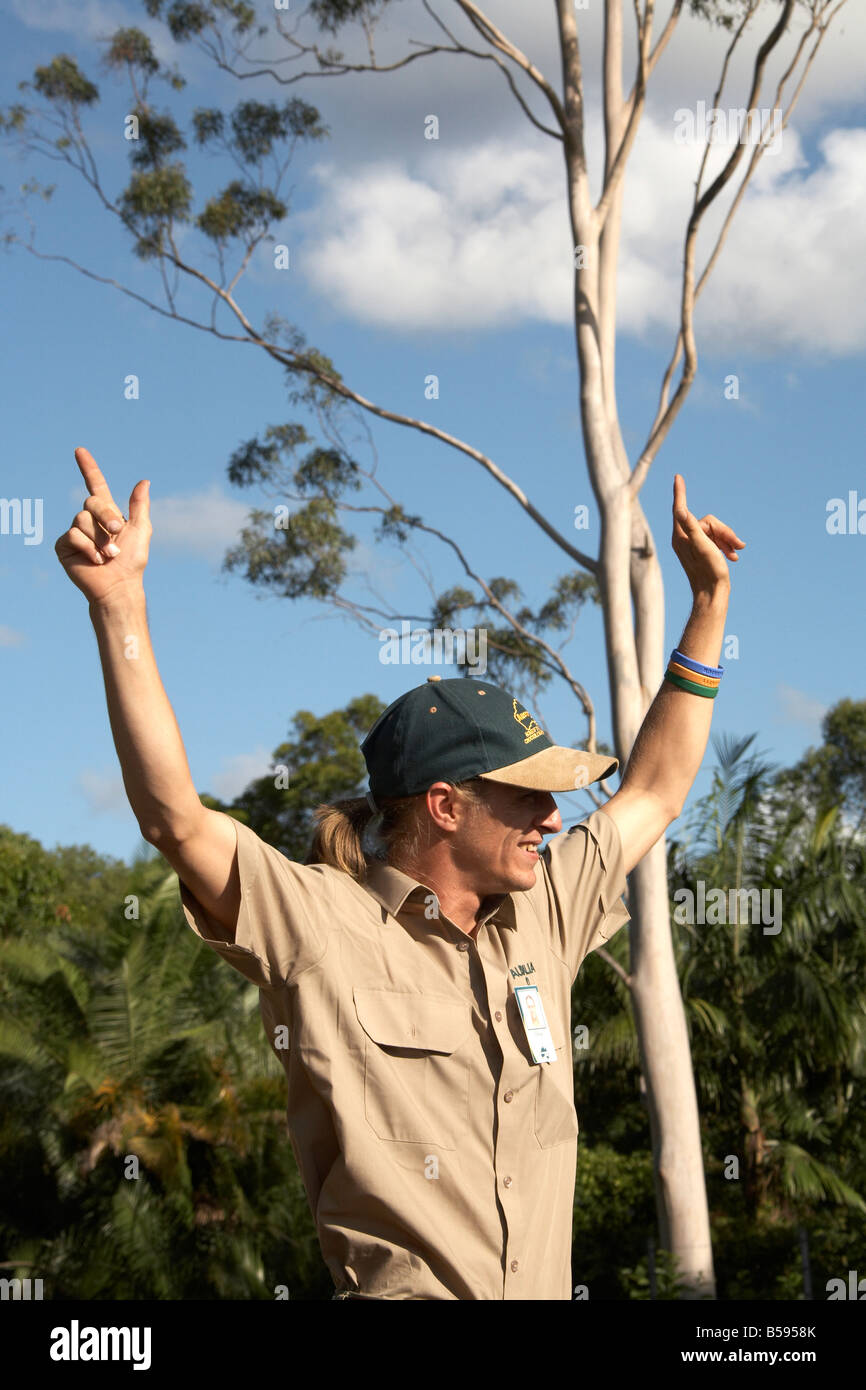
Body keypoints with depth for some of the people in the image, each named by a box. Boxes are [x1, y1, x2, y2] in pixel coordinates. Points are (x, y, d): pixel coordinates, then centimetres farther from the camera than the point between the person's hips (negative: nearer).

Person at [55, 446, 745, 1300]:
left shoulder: (544, 913, 12)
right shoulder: (317, 924, -6)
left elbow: (653, 795, 23)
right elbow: (173, 816, -18)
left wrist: (710, 600, 23)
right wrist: (121, 608, -24)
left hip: (544, 1288, 6)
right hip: (400, 1290, -6)